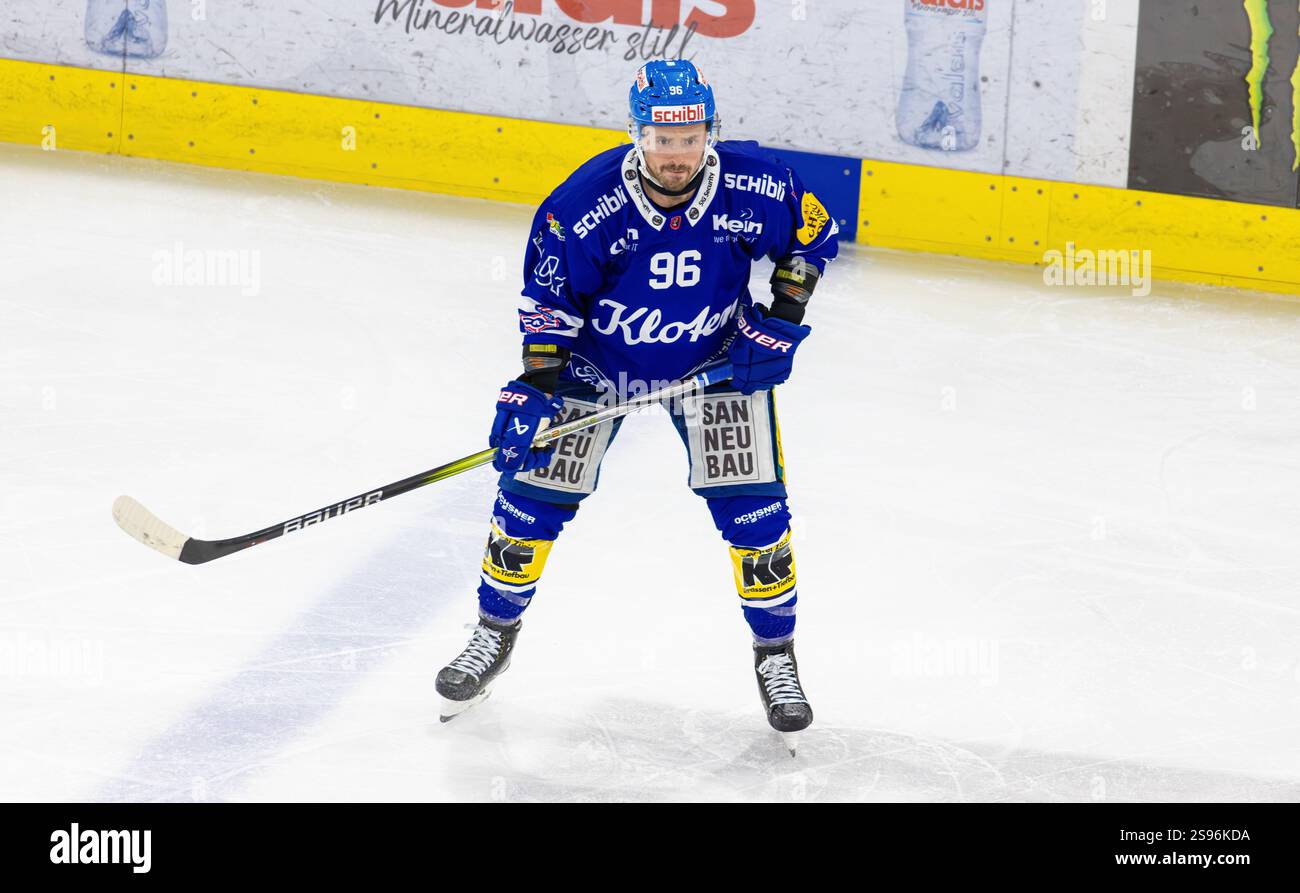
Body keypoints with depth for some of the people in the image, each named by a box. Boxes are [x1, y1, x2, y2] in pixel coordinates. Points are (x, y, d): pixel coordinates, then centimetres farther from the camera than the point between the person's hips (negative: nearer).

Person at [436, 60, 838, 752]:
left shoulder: (755, 187, -23)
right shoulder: (588, 202, -27)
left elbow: (814, 234, -3)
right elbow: (548, 295, -14)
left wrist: (782, 317, -11)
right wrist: (538, 383, -20)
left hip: (717, 359, 0)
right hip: (598, 355, 0)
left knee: (753, 507, -8)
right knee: (537, 488, -4)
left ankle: (775, 654, 11)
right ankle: (496, 632, 18)